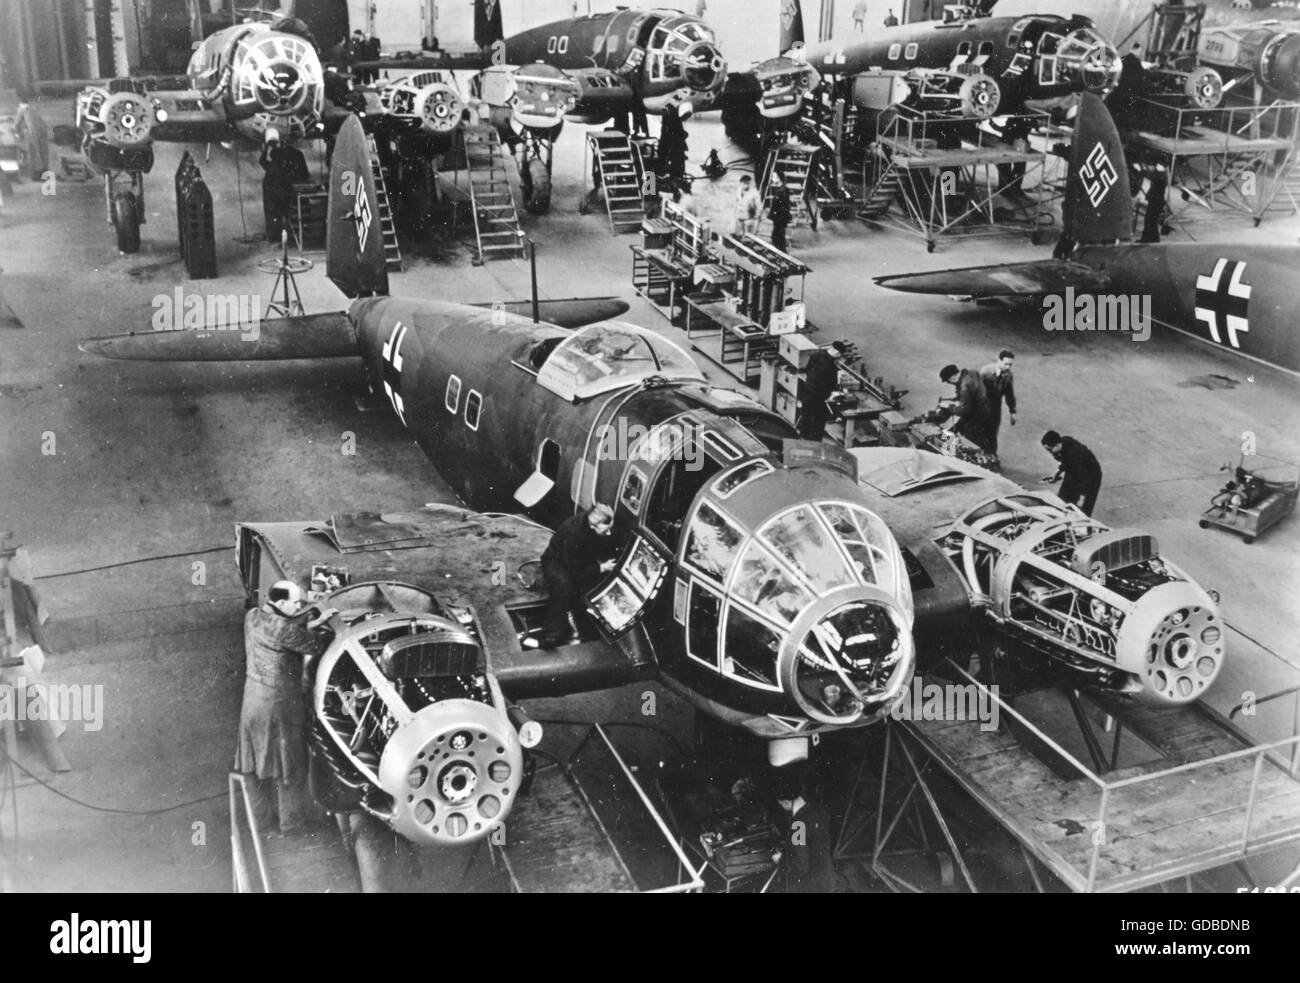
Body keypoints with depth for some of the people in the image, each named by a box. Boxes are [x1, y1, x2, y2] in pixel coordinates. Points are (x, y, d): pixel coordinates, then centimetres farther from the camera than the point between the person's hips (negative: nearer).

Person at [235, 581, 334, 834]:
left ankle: (262, 813, 37)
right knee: (288, 763, 10)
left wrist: (316, 621, 6)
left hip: (252, 697, 8)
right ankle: (291, 819, 25)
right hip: (280, 703, -8)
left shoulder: (253, 616, -1)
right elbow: (315, 647, -16)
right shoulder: (282, 629, -27)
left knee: (255, 760, 20)